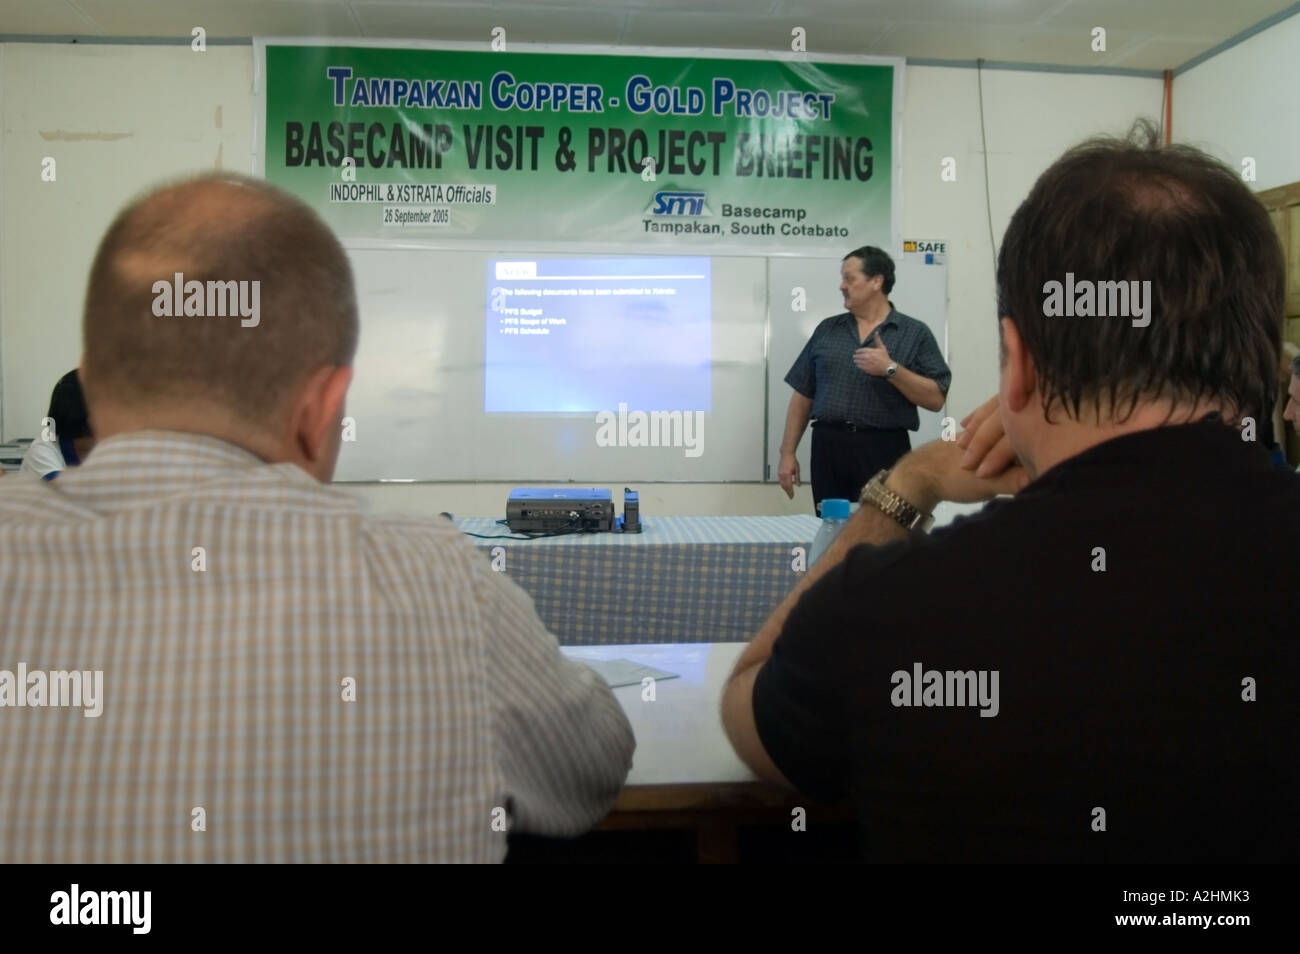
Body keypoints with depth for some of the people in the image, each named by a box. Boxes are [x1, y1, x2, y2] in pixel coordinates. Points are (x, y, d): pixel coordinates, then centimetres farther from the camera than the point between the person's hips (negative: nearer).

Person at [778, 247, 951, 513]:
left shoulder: (915, 333, 5)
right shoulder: (827, 330, 14)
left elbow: (936, 399, -3)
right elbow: (803, 396, 13)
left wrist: (891, 369, -14)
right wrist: (788, 453, 7)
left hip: (884, 450, -3)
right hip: (828, 446, 3)